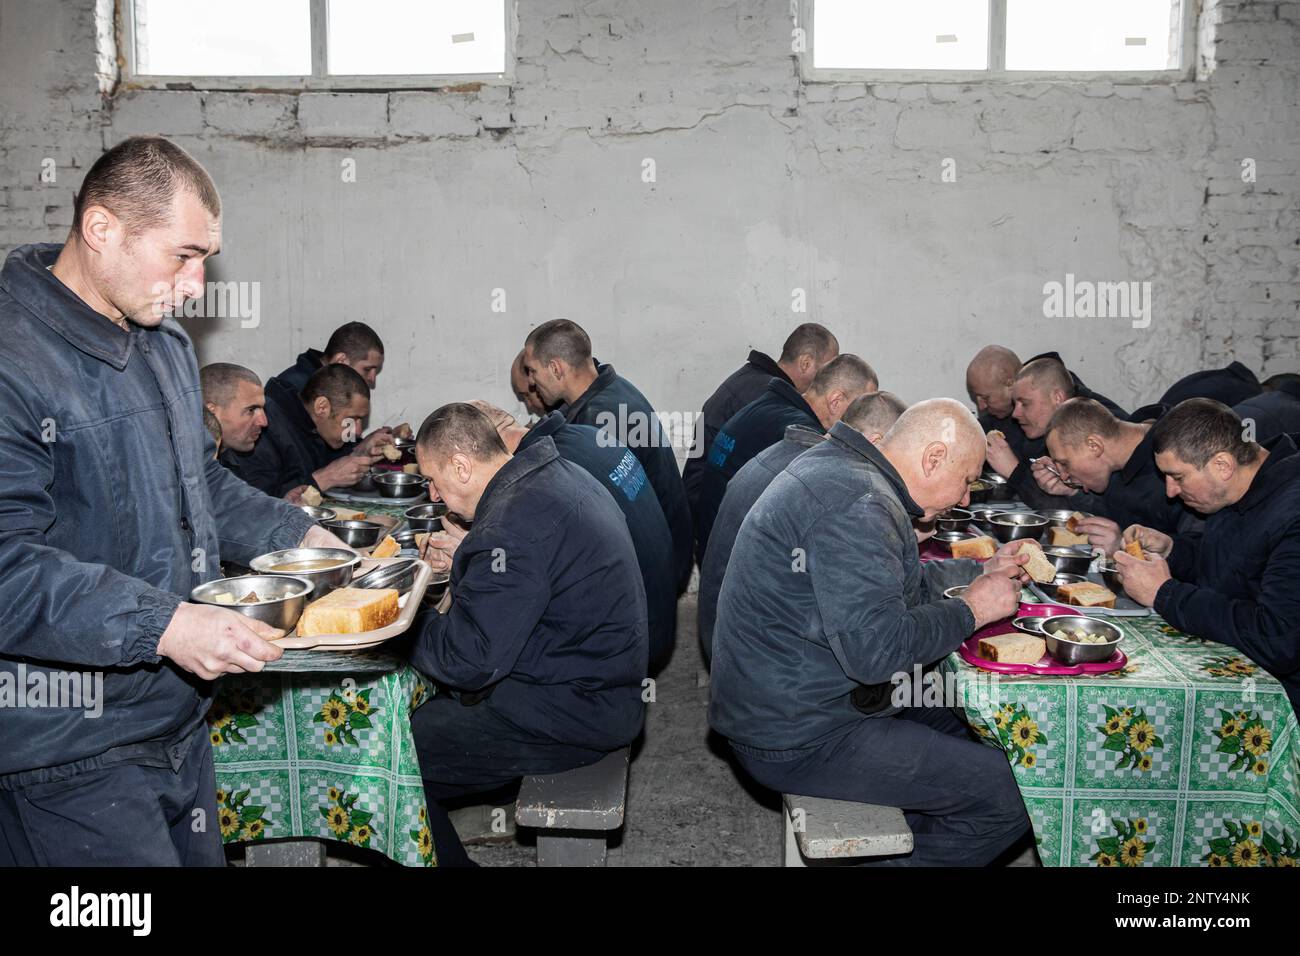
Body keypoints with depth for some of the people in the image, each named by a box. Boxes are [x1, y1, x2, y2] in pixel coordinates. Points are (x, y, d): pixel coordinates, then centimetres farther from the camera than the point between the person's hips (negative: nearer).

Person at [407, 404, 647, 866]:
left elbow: (466, 662, -25)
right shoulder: (560, 474, 4)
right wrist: (469, 557, 11)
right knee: (424, 696, 20)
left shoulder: (510, 526, -25)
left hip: (569, 714, -10)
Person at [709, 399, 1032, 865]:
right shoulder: (859, 506, -23)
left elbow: (889, 583, 23)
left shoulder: (835, 467, 9)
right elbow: (876, 648, -28)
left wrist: (981, 572, 14)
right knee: (1010, 795, -10)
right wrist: (970, 610, -14)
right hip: (798, 741, -11)